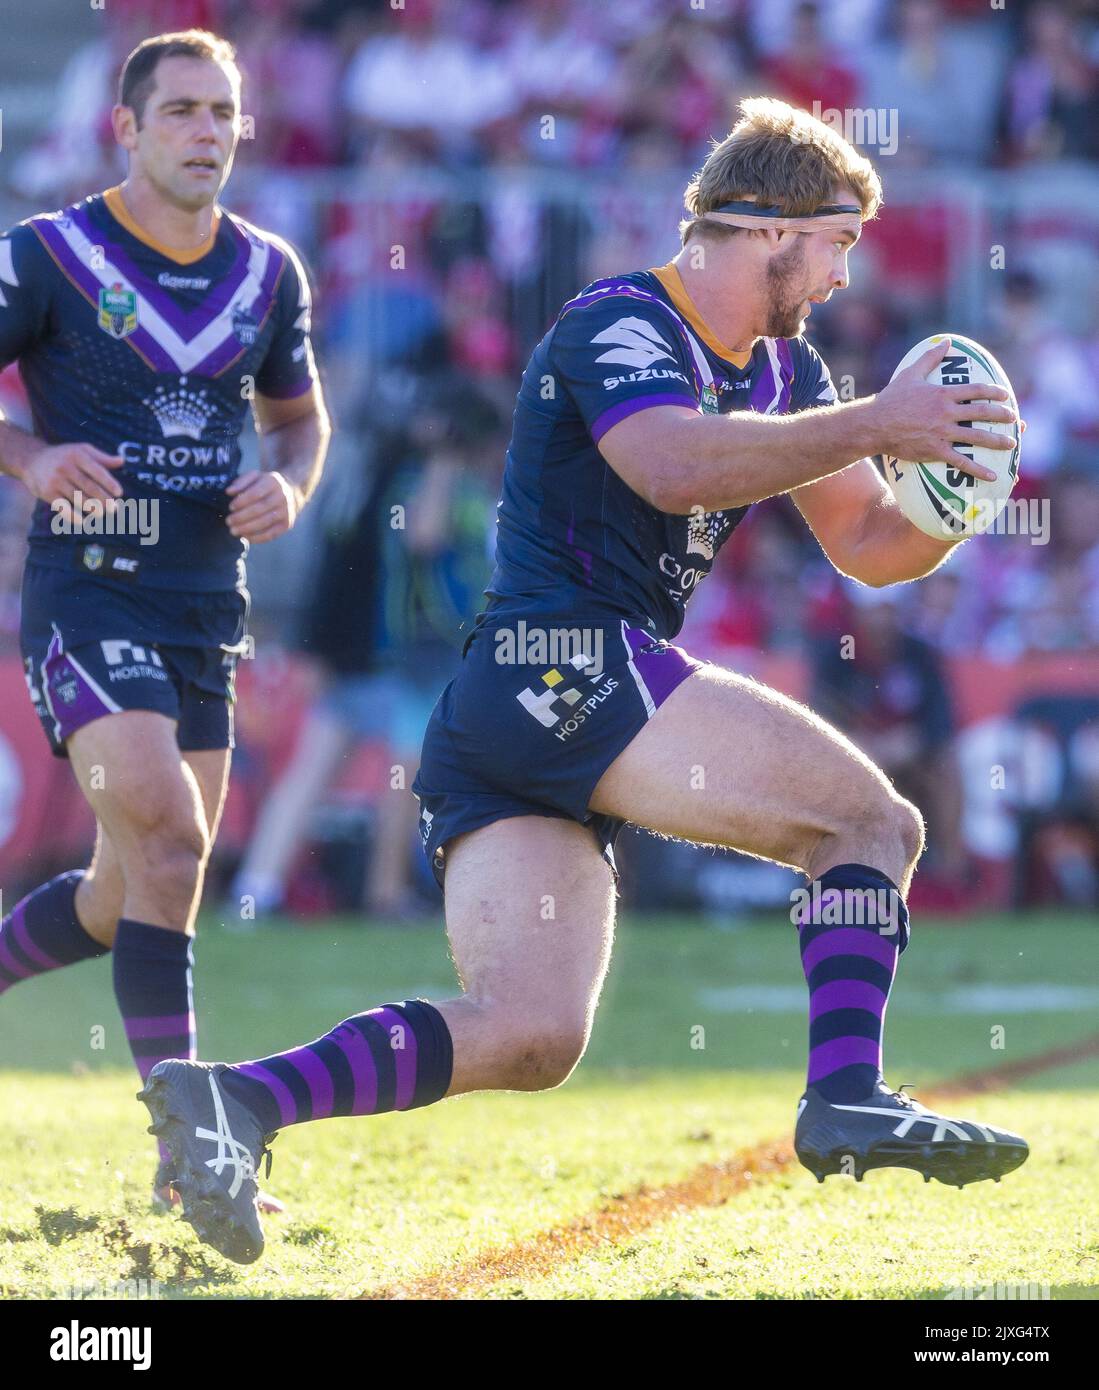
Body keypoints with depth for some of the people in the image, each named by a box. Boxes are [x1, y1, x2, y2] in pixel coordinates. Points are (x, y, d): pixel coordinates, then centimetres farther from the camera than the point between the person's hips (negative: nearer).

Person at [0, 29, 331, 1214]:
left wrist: (288, 484, 0)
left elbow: (299, 415, 22)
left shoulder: (268, 272, 9)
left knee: (132, 892, 8)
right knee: (166, 840, -20)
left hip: (206, 610, 6)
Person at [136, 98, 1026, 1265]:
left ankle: (232, 1099, -17)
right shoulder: (618, 325, -6)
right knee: (873, 824, -7)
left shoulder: (783, 371, 23)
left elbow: (868, 547, 24)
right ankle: (847, 1100, -16)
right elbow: (673, 465, -27)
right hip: (561, 668, -9)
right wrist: (872, 427, -26)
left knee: (529, 1033, -6)